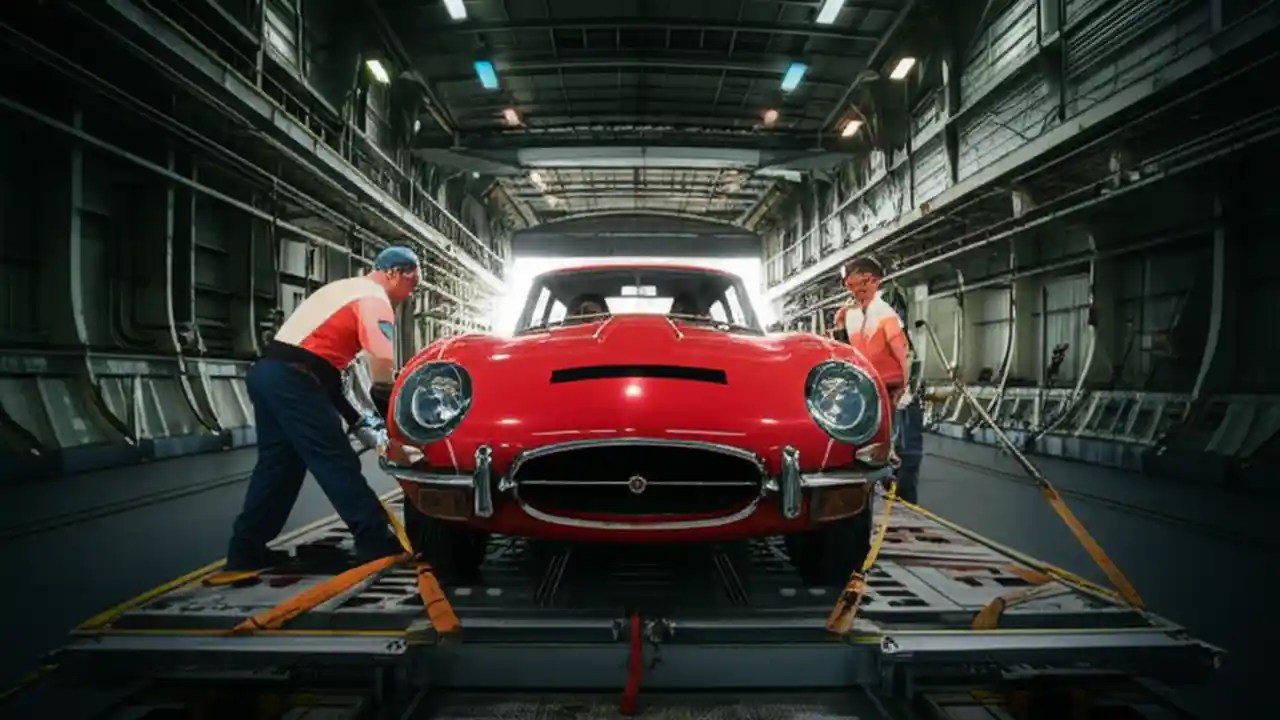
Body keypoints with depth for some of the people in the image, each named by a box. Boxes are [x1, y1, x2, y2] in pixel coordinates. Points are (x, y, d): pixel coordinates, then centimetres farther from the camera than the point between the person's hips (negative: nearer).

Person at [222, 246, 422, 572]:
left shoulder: (345, 289, 24)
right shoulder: (375, 300, -5)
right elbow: (383, 375, -17)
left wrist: (357, 421, 19)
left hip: (266, 371, 9)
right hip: (293, 379, -9)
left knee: (277, 464, 15)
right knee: (337, 462, -6)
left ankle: (245, 550, 20)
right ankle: (376, 541, -2)